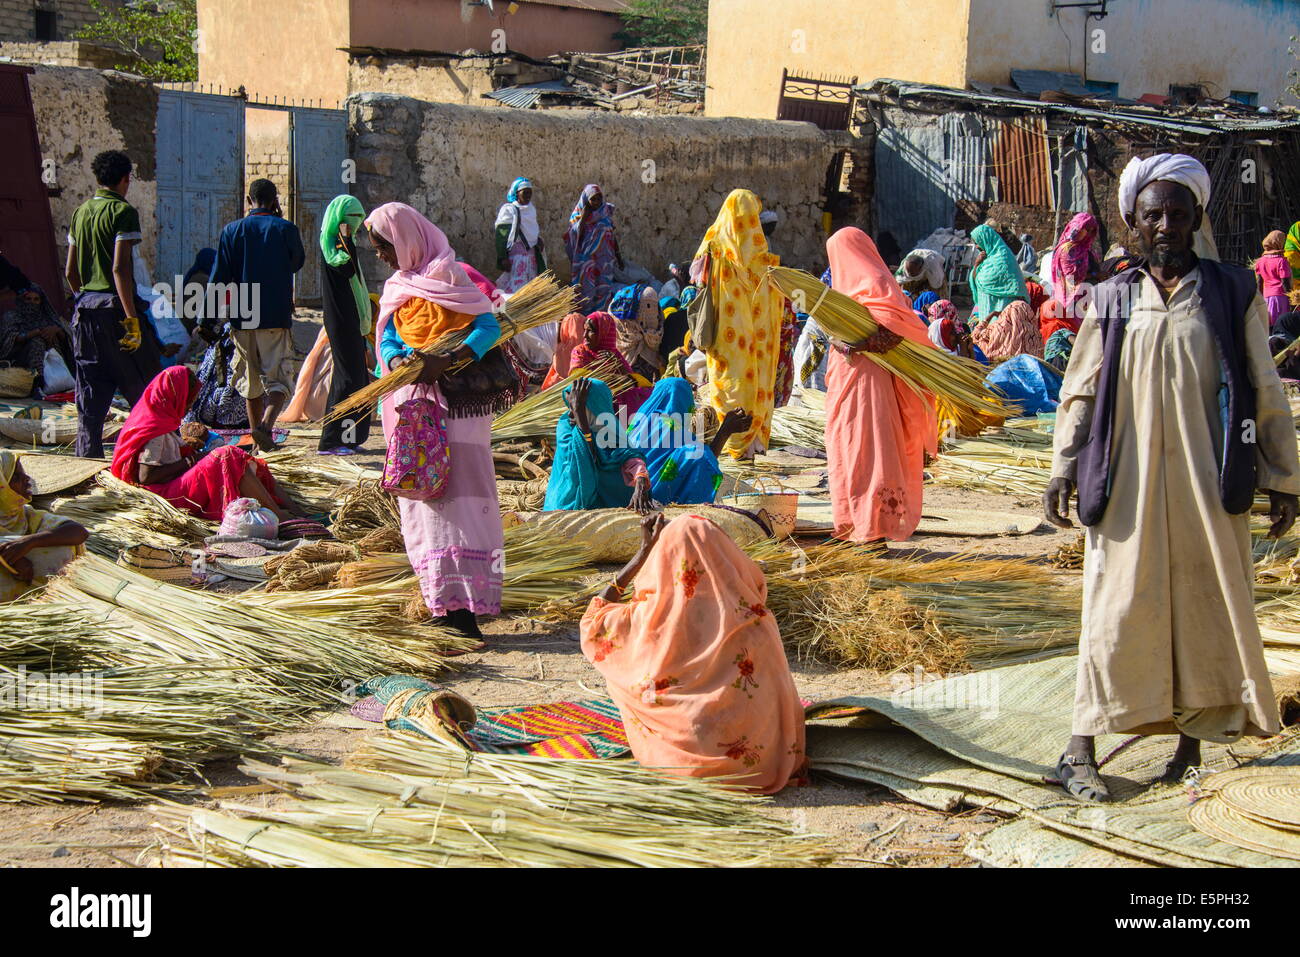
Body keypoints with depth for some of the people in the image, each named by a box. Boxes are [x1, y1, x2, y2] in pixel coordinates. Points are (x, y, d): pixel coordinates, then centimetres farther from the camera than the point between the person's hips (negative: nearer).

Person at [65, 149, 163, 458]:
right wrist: (132, 319, -20)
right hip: (115, 306, -7)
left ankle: (87, 461, 8)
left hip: (85, 310, 7)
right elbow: (120, 268, -19)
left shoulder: (81, 212, 13)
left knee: (90, 397, 9)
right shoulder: (123, 211, -9)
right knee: (145, 391, 3)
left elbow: (70, 271, 15)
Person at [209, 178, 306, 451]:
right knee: (278, 378, -2)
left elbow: (219, 279, 2)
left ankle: (257, 433, 20)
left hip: (242, 318, 3)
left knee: (251, 381, 14)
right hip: (277, 318, -2)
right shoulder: (286, 229, -2)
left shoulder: (231, 231, 4)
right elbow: (298, 262, 18)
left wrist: (208, 320, 7)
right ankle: (266, 424, -27)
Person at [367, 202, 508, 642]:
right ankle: (444, 603, 10)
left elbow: (489, 327, -12)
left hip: (456, 403, -7)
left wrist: (443, 360, -25)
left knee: (458, 496, -12)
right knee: (422, 501, 5)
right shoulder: (395, 288, 17)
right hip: (412, 401, 7)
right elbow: (387, 340, 10)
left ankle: (463, 609, -16)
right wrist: (398, 360, -14)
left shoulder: (452, 277, -4)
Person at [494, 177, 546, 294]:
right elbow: (501, 235, -12)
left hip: (531, 251, 7)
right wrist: (503, 257, -18)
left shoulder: (531, 209, 14)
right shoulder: (508, 210, -8)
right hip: (515, 252, -7)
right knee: (516, 285, -14)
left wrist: (538, 240, 5)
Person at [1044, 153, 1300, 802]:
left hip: (1208, 483, 0)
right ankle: (1080, 750, 4)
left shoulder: (1233, 294, 4)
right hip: (1127, 485, 0)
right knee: (1117, 608, -1)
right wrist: (1064, 470, 2)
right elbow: (1080, 392, 10)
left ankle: (1193, 745, 15)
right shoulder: (1112, 302, 6)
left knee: (1209, 609, 3)